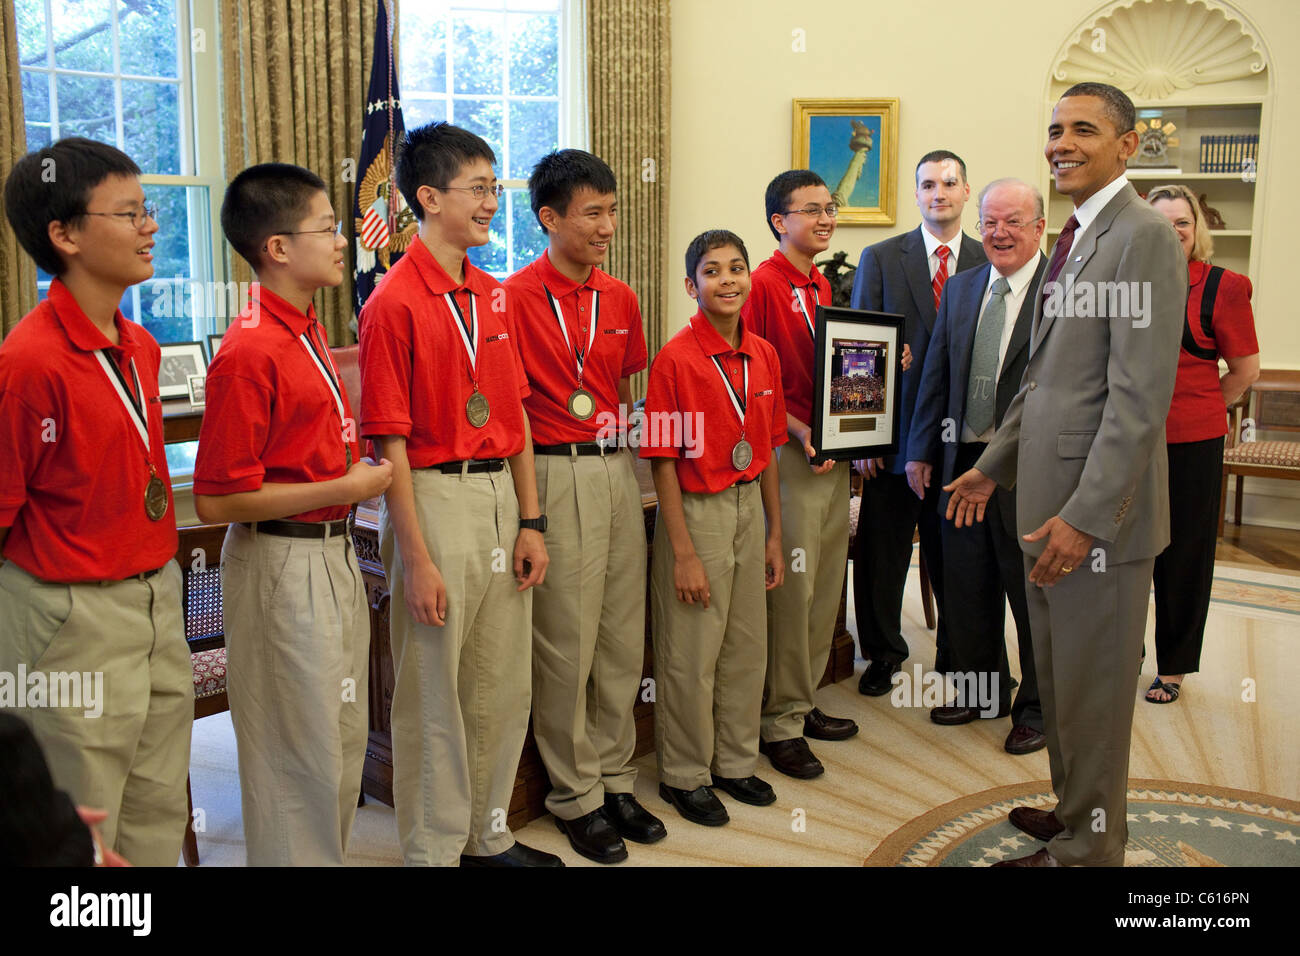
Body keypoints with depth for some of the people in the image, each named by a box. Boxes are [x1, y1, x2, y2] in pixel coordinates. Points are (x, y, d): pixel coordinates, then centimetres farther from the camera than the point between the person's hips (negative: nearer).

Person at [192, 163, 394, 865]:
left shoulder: (306, 331, 9)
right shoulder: (250, 352, -20)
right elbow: (218, 500, -22)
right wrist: (347, 488, -18)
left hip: (334, 555, 9)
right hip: (283, 564, -9)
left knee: (343, 738, 19)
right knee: (300, 748, 3)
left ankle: (328, 854, 35)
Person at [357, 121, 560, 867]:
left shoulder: (495, 295, 10)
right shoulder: (395, 302, -12)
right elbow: (391, 441, -14)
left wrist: (530, 521, 9)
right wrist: (416, 558, -16)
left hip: (501, 497, 7)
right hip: (436, 502, -7)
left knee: (504, 684, 16)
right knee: (435, 691, 5)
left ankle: (489, 834, 34)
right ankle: (435, 849, 23)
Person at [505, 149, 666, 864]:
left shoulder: (620, 299, 12)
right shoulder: (516, 298, -9)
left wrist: (628, 426, 8)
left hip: (618, 469, 7)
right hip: (556, 475, -6)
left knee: (623, 636, 12)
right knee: (566, 643, 1)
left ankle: (614, 778, 27)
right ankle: (576, 795, 17)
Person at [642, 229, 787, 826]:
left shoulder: (763, 356, 4)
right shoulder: (676, 359, -14)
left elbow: (767, 451, 11)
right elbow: (663, 460, -14)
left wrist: (774, 534, 12)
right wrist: (683, 552, -15)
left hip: (749, 508, 6)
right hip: (696, 512, -6)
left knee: (746, 647, 16)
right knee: (690, 654, 5)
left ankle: (735, 762, 34)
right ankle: (684, 775, 23)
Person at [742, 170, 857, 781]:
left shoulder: (823, 287, 16)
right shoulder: (762, 285, -9)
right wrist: (800, 432, -20)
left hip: (834, 453, 8)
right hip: (790, 454, -8)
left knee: (825, 586, 12)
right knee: (791, 589, -4)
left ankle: (803, 703, 25)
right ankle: (780, 723, 7)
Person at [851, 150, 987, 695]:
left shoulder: (988, 262, 5)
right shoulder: (880, 259, 2)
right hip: (896, 435, -1)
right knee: (882, 550, 9)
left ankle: (957, 647, 31)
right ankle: (883, 653, 27)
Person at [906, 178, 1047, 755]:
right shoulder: (961, 288, 10)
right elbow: (936, 375, 11)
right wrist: (921, 450, 9)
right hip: (963, 460, 6)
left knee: (1033, 589, 8)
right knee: (968, 587, 15)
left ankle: (1037, 706, 26)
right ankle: (981, 689, 35)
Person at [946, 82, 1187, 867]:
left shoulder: (1143, 237, -14)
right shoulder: (1075, 239, 16)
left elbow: (1141, 394, -21)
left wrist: (1086, 514, -23)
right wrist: (995, 468, 20)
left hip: (1099, 511, -9)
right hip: (1052, 500, 9)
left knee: (1093, 686, 4)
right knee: (1059, 677, 20)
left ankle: (1089, 846, 20)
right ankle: (1074, 809, 37)